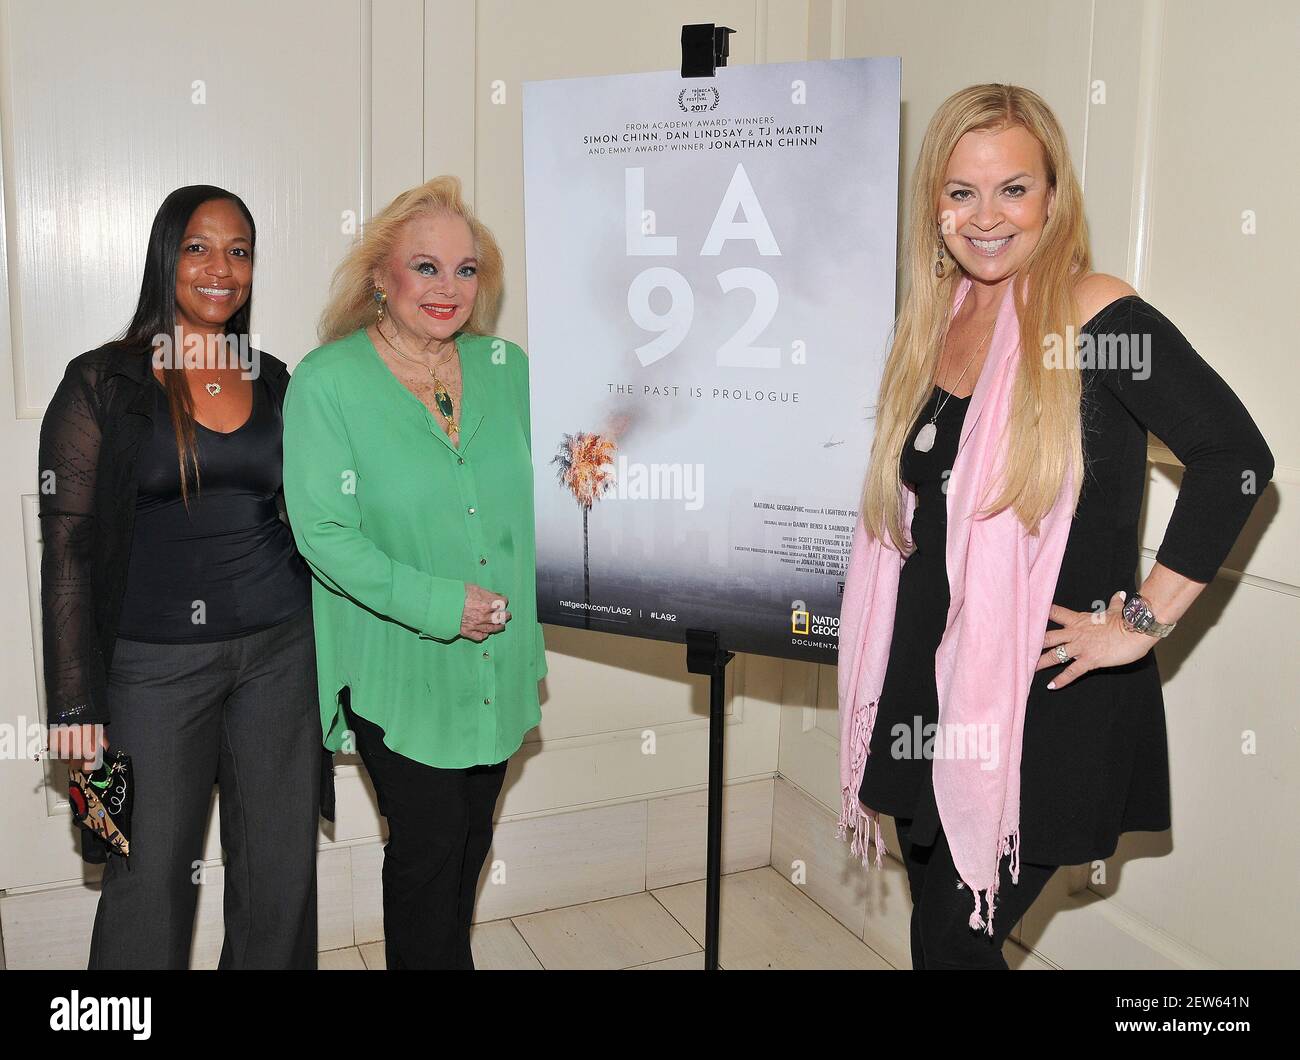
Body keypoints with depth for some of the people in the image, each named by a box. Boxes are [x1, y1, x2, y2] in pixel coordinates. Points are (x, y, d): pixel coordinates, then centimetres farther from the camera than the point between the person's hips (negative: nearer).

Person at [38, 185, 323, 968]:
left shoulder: (276, 384, 9)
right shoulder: (103, 383, -3)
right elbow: (67, 547, -4)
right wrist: (75, 702, -8)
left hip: (280, 649, 3)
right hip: (156, 661, -3)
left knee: (282, 871, 10)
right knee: (151, 879, 5)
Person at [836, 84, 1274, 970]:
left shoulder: (1096, 315, -13)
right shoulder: (934, 321, 7)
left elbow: (1236, 456, -18)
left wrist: (1144, 623, -16)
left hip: (1047, 702, -6)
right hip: (931, 682, 6)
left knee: (955, 942, 0)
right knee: (937, 932, 17)